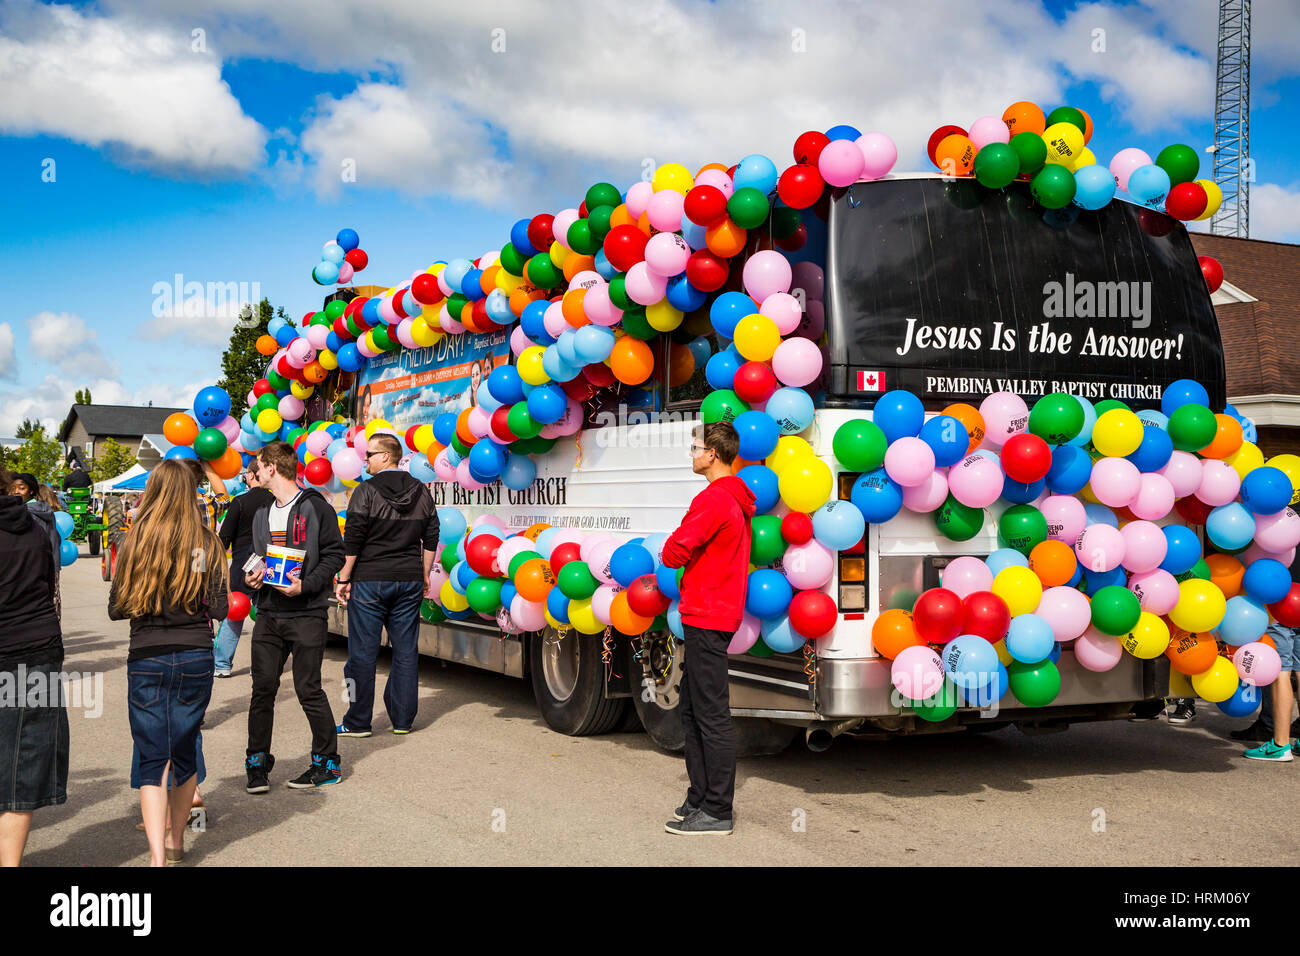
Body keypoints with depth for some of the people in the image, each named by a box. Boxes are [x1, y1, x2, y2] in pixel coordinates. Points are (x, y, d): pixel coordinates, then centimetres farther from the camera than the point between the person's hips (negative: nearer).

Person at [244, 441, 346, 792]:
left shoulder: (315, 507, -5)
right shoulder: (262, 514, 16)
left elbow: (334, 555, -7)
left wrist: (306, 585, -18)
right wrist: (252, 576, 2)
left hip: (306, 614, -6)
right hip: (268, 614, 6)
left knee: (308, 689, -2)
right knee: (262, 687, 3)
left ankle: (327, 762, 11)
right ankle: (258, 762, 15)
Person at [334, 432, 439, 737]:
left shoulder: (366, 491, -9)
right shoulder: (421, 492, 8)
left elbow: (353, 540, -9)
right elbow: (431, 539, 12)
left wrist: (343, 579, -2)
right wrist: (424, 576, 20)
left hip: (370, 580, -5)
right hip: (410, 581, 5)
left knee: (363, 653, 2)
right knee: (406, 651, 9)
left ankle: (358, 722, 6)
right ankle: (403, 720, 13)